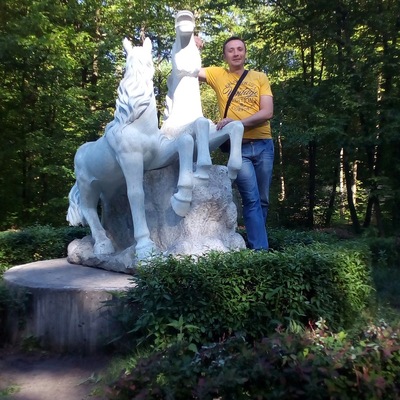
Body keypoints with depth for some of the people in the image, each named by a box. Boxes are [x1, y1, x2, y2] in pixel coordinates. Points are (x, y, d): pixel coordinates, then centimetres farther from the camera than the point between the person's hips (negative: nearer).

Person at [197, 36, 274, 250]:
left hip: (263, 145, 3)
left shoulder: (260, 77, 7)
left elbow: (267, 112, -5)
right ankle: (260, 248, -5)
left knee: (263, 200, 8)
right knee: (251, 199, -9)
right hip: (237, 147, -2)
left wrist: (237, 122, -18)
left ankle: (255, 243, 24)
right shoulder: (217, 74, 7)